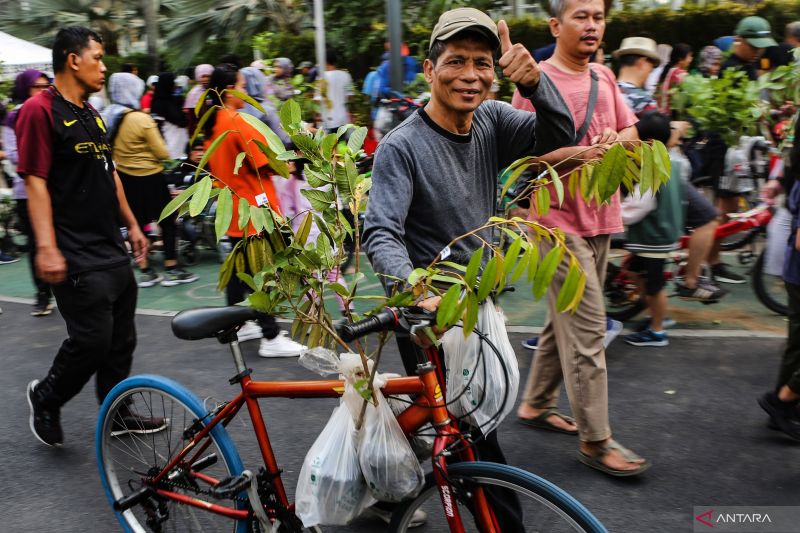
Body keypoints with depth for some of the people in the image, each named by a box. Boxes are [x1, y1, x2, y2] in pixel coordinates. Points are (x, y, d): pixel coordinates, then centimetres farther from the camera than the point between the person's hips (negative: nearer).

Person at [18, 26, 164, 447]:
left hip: (113, 249, 9)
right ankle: (46, 397, 22)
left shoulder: (92, 115, 16)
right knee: (91, 341, -5)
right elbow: (35, 181, -16)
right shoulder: (40, 110, -10)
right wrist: (46, 248, -22)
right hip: (77, 257, -8)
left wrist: (131, 224, 21)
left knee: (121, 340, 13)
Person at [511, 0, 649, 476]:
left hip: (600, 217, 8)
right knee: (587, 329, -6)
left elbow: (631, 132, 14)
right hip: (559, 220, -8)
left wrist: (612, 143, -9)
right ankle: (595, 440, 4)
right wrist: (580, 153, -25)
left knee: (566, 321, 16)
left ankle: (536, 403, 32)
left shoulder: (604, 77, 12)